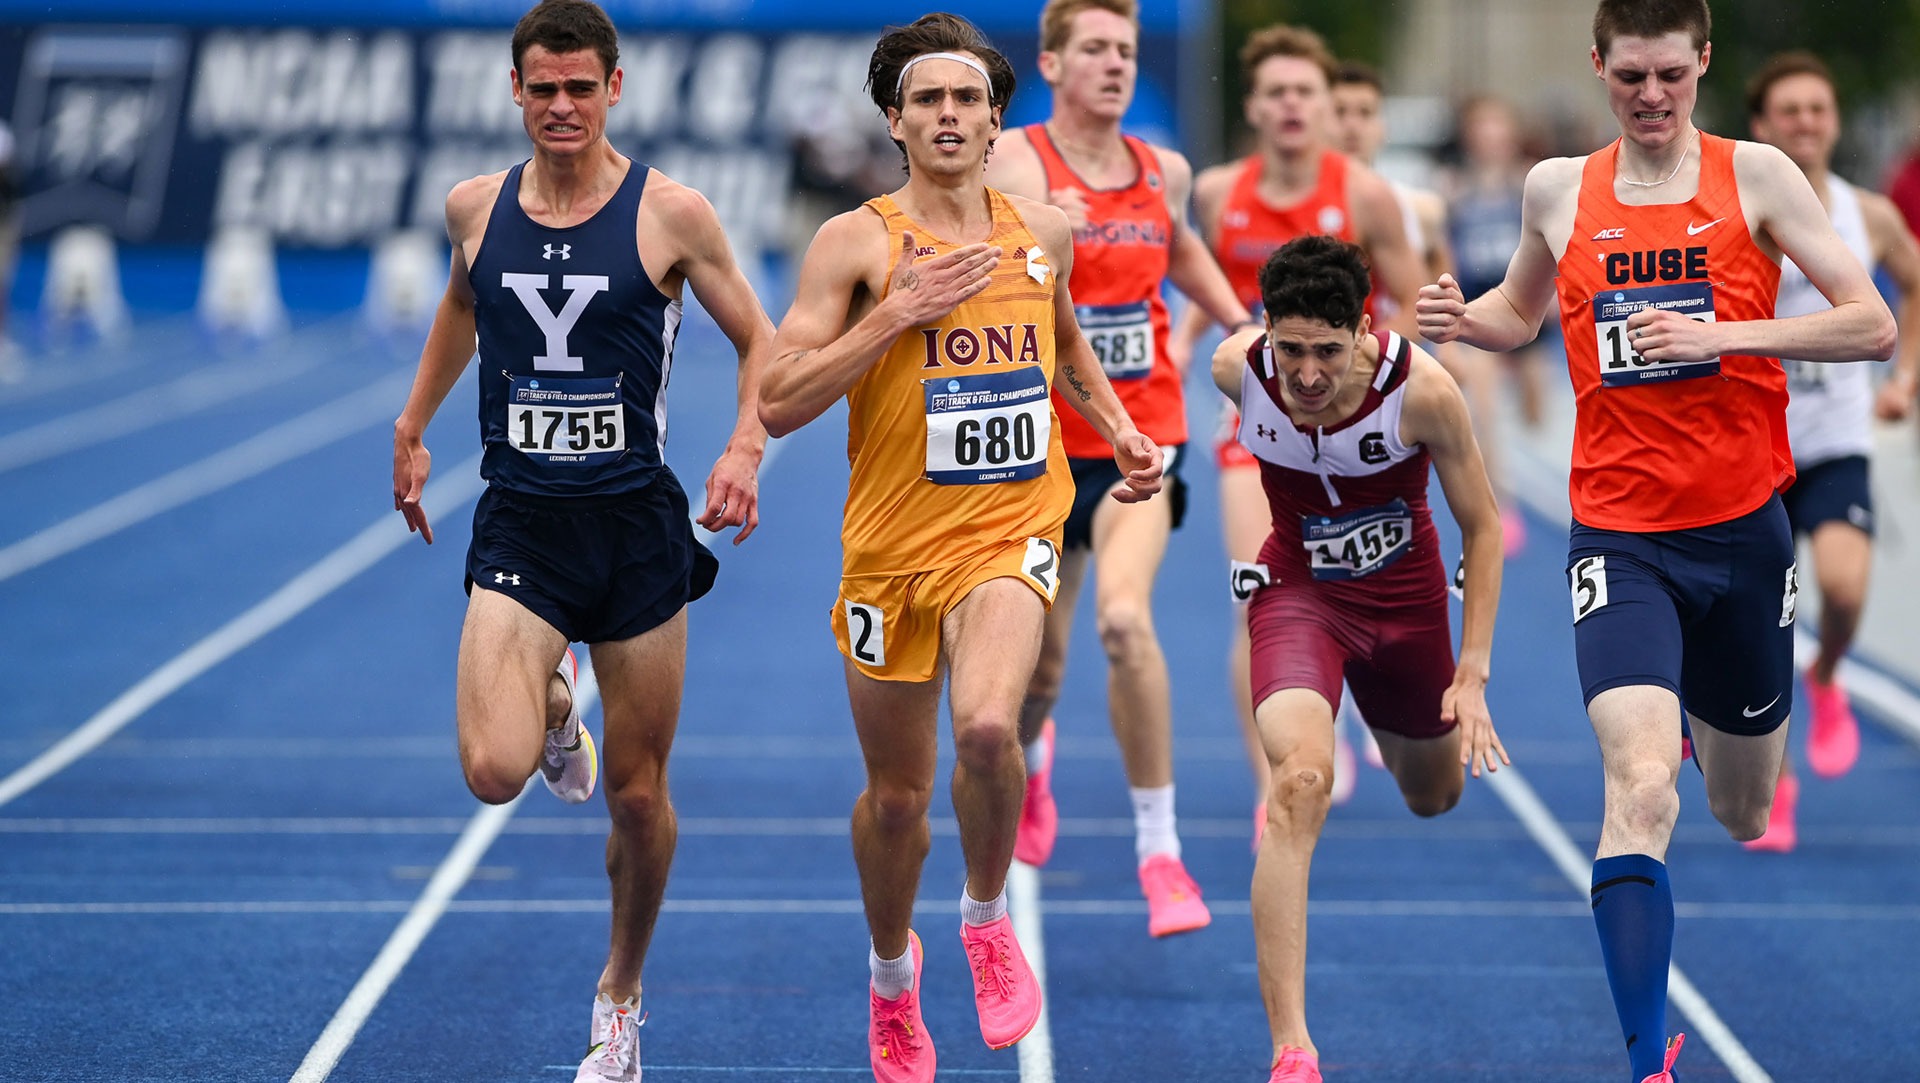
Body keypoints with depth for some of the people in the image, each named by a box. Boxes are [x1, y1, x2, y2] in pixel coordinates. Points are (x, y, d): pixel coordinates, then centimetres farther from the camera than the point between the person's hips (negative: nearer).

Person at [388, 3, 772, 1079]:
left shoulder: (670, 212, -7)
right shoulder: (477, 207, 3)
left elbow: (761, 339, 1)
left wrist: (746, 448, -15)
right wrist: (414, 425, 26)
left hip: (638, 524, -1)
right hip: (521, 525, 2)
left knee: (639, 795, 6)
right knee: (494, 772, -19)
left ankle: (622, 993, 31)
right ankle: (553, 708, 19)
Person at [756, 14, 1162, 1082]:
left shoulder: (1045, 232, 6)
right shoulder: (856, 243, -7)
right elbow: (779, 404, -13)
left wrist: (1119, 430, 12)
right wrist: (902, 310, -18)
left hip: (1010, 531, 1)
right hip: (893, 544, -1)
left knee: (987, 726, -28)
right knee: (898, 793, 11)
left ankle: (989, 918, 1)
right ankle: (893, 974, 40)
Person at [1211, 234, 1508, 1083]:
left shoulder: (1421, 389, -28)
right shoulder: (1237, 369, -23)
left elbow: (1482, 525, -14)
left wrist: (1473, 673, -16)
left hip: (1406, 599, 1)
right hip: (1299, 592, -1)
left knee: (1433, 796, 23)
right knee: (1300, 781, -28)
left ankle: (1398, 731, 65)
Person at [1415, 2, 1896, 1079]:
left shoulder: (1754, 175, -3)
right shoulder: (1558, 189, 4)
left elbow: (1873, 326, -7)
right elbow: (1521, 312, 24)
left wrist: (1723, 334, -18)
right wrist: (1465, 319, 1)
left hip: (1744, 527, 1)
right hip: (1621, 537, -1)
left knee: (1746, 815, 18)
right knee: (1641, 791, -22)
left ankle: (1706, 722, 55)